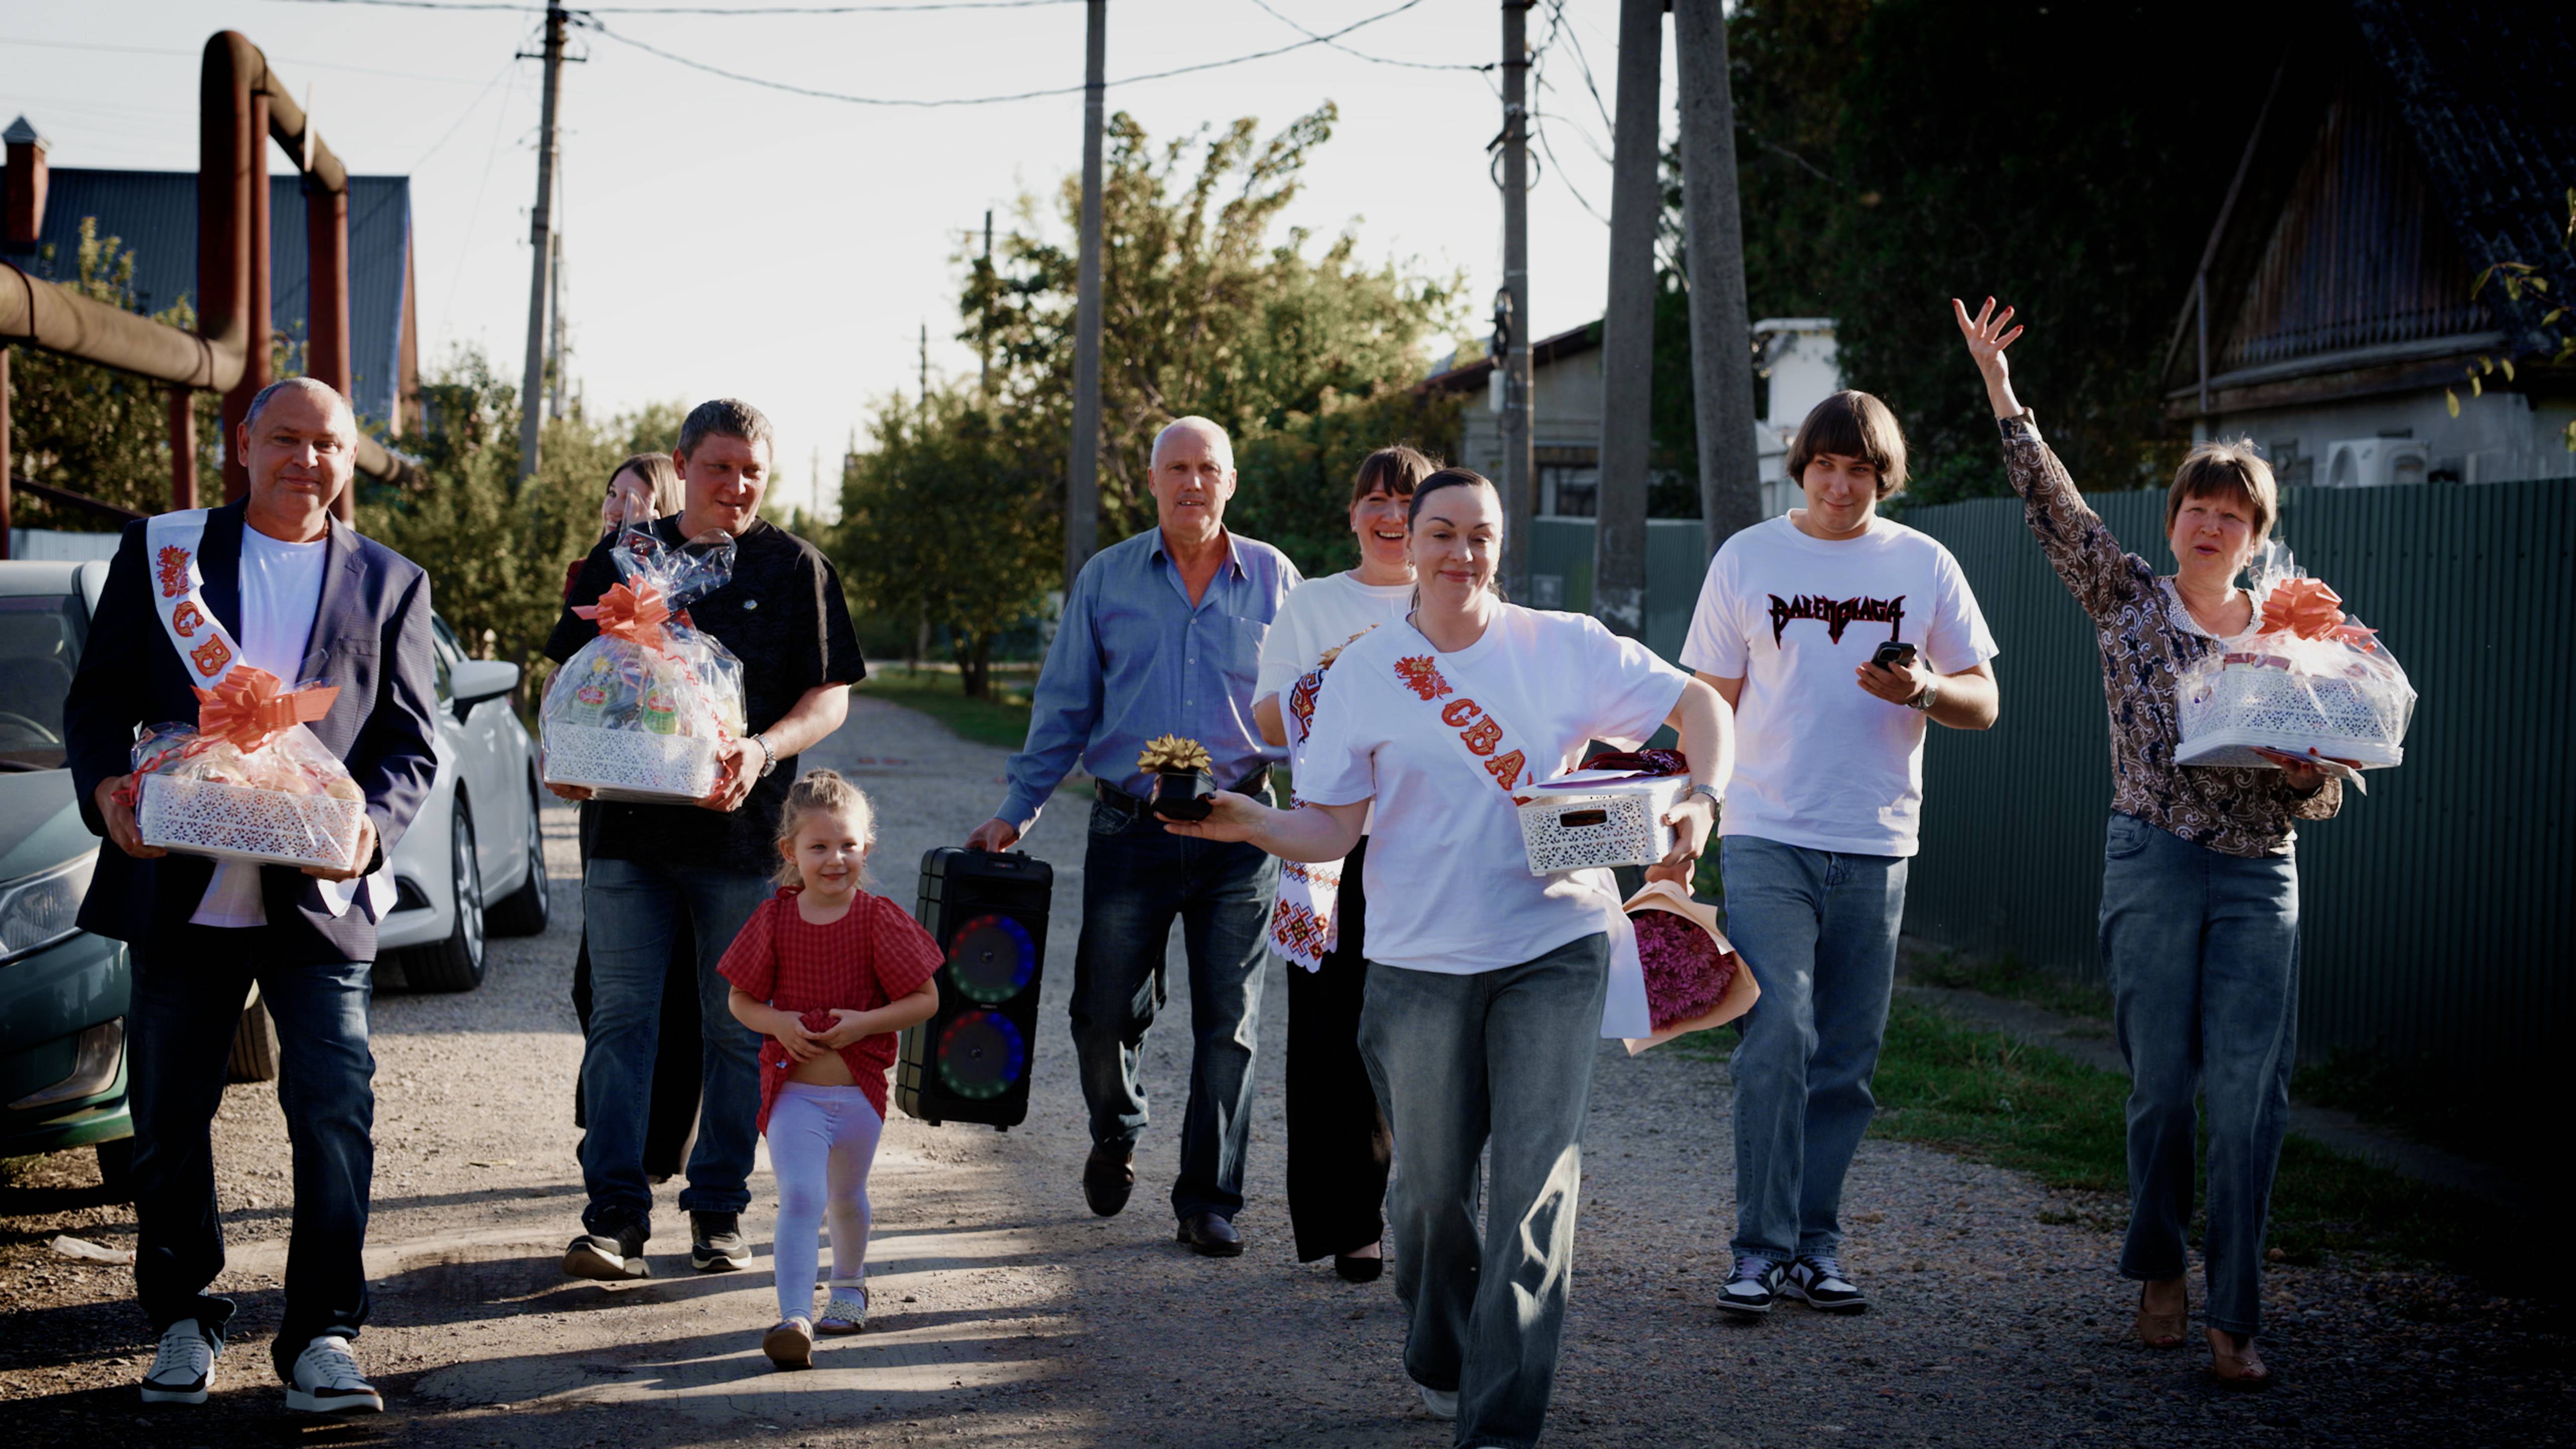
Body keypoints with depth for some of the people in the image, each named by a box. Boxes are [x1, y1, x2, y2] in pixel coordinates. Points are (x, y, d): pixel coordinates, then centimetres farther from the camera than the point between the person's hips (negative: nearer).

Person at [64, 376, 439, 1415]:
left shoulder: (390, 584, 10)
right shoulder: (161, 551, 8)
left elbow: (410, 740, 6)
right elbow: (98, 695, 6)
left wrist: (371, 824, -15)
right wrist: (107, 783, -15)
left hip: (319, 894, -1)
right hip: (181, 889, 1)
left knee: (336, 1110, -9)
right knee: (168, 1118, 9)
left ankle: (322, 1337, -2)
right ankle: (183, 1320, 25)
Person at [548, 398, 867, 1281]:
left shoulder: (794, 568, 4)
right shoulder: (621, 559, 11)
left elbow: (831, 696, 1)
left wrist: (762, 752, -17)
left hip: (744, 832, -1)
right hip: (628, 822, 1)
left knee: (737, 1028, 4)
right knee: (620, 1018, -2)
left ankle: (719, 1214, 14)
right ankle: (614, 1216, -1)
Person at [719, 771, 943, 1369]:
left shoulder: (880, 921, -7)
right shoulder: (774, 920, -3)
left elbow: (927, 1000, -4)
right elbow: (739, 999, 6)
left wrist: (865, 1022, -18)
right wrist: (777, 1023, -14)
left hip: (858, 1089, 1)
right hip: (793, 1088, -1)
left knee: (846, 1197, 20)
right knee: (800, 1199, -15)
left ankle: (848, 1286, 46)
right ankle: (794, 1318, -19)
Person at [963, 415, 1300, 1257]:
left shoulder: (1272, 579, 5)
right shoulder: (1107, 579, 6)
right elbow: (1064, 708, 9)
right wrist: (1017, 812, 4)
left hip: (1237, 831, 0)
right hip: (1130, 829, 1)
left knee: (1227, 1023, 0)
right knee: (1104, 1013, 3)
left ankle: (1209, 1202, 9)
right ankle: (1115, 1134, 34)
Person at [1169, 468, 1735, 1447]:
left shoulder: (1565, 647, 3)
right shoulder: (1363, 671, 3)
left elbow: (1697, 703, 7)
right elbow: (1331, 827, 2)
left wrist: (1700, 800, -10)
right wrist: (1248, 823, -17)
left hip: (1558, 946, 0)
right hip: (1421, 961, 1)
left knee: (1537, 1183, -9)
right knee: (1434, 1182, 8)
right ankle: (1441, 1361, 35)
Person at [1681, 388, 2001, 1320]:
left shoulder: (1924, 566, 7)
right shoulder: (1747, 559, 5)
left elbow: (1983, 706, 9)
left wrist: (1923, 690, -12)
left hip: (1875, 844, 2)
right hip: (1767, 835, -2)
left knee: (1846, 1059, 5)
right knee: (1777, 1040, -13)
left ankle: (1813, 1245, 15)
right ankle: (1761, 1248, -7)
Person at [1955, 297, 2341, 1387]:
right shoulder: (2127, 599, 8)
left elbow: (2324, 793, 13)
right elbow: (2054, 505, 2)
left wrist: (2305, 773, -10)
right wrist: (2001, 391, -3)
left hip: (2261, 876, 1)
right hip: (2154, 862, -1)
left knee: (2248, 1098, -7)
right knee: (2161, 1084, 1)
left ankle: (2234, 1319, -2)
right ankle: (2159, 1267, 25)